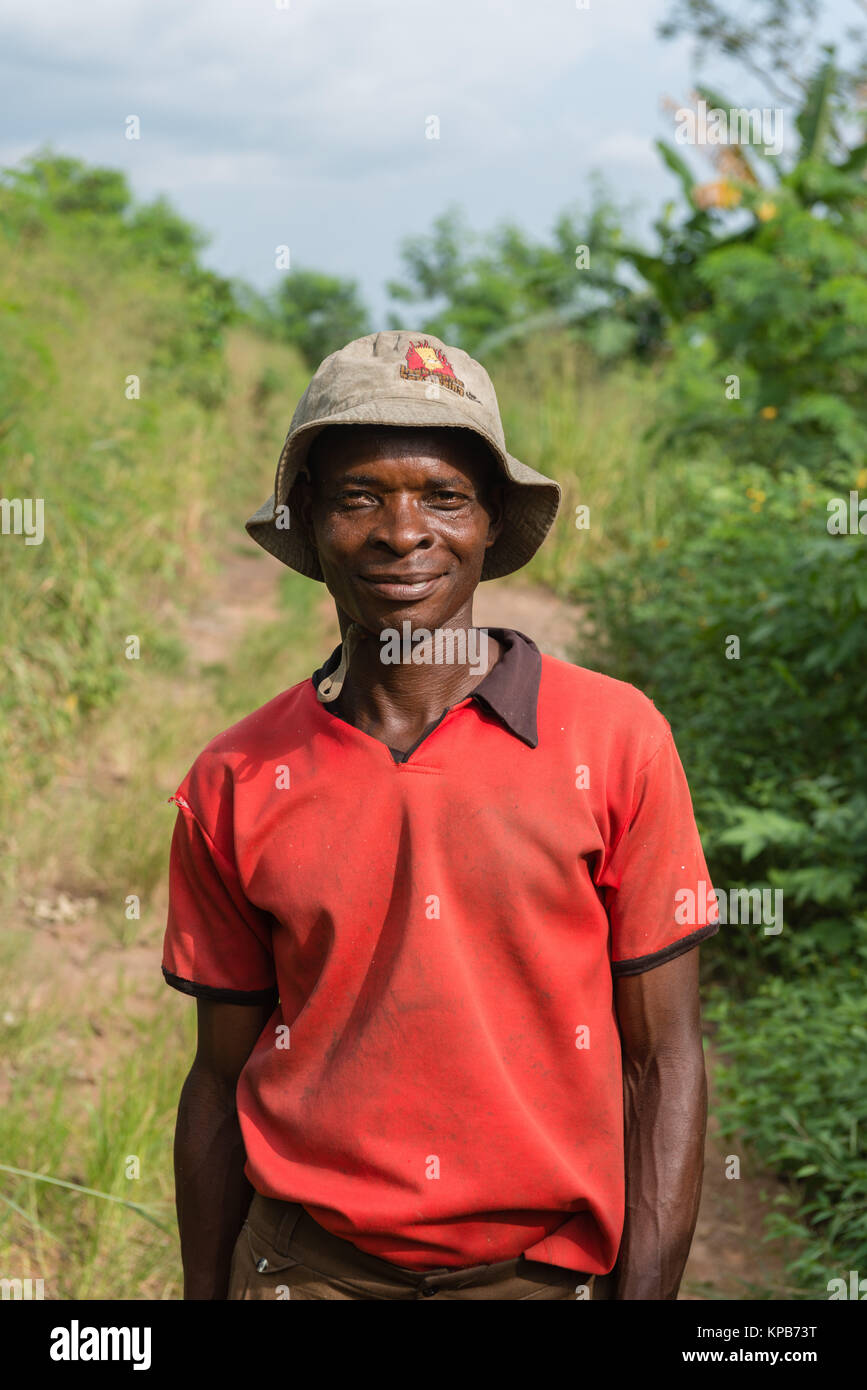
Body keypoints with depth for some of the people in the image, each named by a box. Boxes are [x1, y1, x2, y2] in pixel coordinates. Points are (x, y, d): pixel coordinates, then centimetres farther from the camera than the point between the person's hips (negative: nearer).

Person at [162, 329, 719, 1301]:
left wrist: (644, 1294, -8)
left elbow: (662, 1063, -4)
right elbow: (222, 1080, 5)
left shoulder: (615, 738, -6)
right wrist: (201, 1294, 7)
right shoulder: (235, 784, -3)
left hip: (548, 1266, 0)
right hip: (306, 1265, 1)